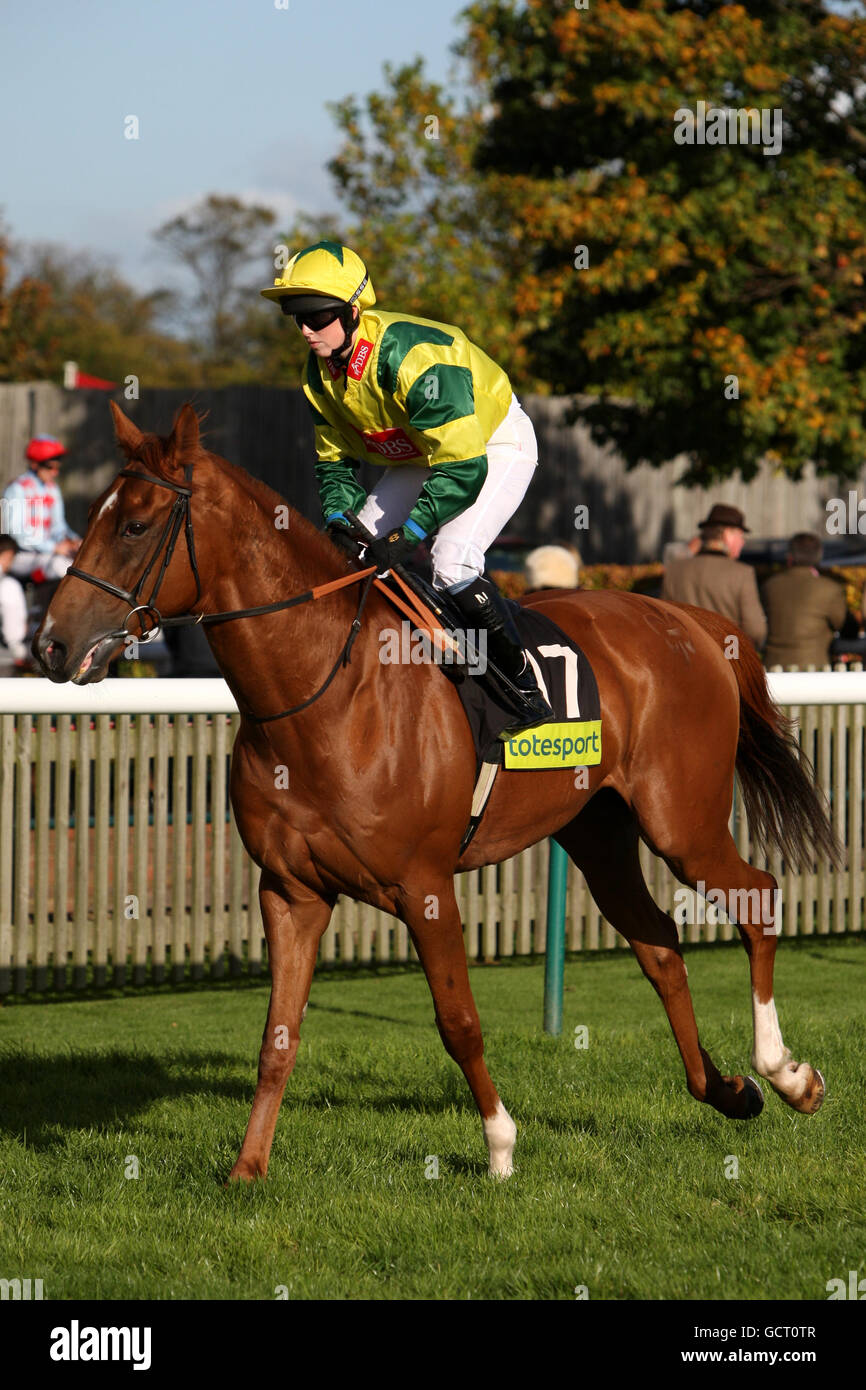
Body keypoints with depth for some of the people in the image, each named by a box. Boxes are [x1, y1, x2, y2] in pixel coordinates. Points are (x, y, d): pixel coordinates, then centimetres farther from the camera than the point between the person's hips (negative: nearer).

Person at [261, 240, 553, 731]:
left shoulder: (414, 358, -38)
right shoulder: (321, 372, -11)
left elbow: (463, 468, -38)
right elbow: (335, 459, 2)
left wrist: (408, 535, -39)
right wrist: (339, 520, -17)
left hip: (496, 445, -8)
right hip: (422, 453, 8)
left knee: (452, 562, -27)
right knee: (350, 555, -2)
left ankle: (529, 687, -14)